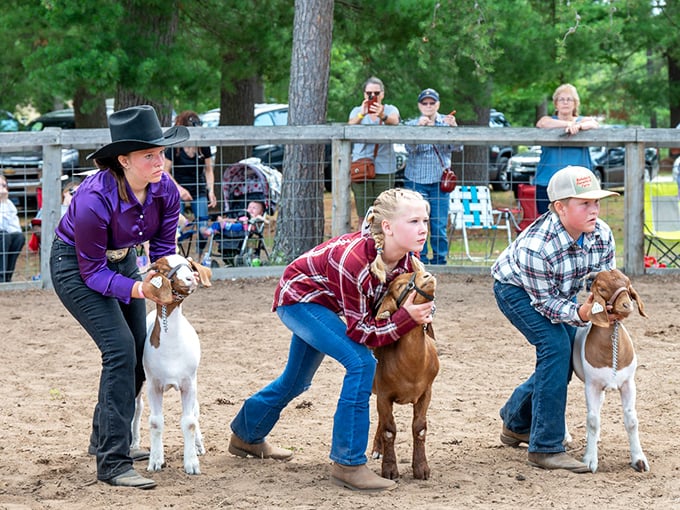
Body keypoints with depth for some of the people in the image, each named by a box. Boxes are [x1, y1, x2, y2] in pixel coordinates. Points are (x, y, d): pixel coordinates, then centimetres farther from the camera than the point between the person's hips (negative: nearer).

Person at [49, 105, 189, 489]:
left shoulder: (165, 190, -18)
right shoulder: (95, 199, -36)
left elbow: (163, 247, -4)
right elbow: (92, 271, -27)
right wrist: (138, 289, -40)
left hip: (121, 260, 7)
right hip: (76, 266, -7)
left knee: (140, 353, 10)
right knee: (121, 349, -19)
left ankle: (106, 438, 33)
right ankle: (113, 463, -16)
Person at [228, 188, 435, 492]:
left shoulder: (407, 259, -20)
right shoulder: (354, 260, -40)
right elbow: (361, 332, -34)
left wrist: (418, 312, -21)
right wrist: (406, 318, -43)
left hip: (321, 304, 8)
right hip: (298, 298, -8)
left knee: (296, 381, 25)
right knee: (361, 362, -25)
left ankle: (245, 437, 51)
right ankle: (347, 464, -18)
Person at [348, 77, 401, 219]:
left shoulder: (390, 110, 8)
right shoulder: (357, 111, 10)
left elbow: (394, 121, -16)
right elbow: (350, 125, -12)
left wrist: (382, 116, -40)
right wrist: (362, 114, -34)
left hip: (384, 168, 0)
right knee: (364, 217, -4)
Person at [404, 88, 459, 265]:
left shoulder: (446, 122, 7)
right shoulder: (411, 125, 6)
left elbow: (456, 147, -7)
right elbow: (410, 148, -11)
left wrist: (453, 127, -25)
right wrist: (419, 128, -27)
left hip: (439, 181, 0)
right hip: (416, 180, 0)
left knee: (439, 224, -2)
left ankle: (440, 261, 7)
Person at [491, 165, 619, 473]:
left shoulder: (602, 234, -23)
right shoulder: (535, 247, -41)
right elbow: (545, 302, -32)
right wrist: (579, 314, -49)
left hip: (560, 291, 7)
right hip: (516, 289, -7)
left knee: (564, 359, 5)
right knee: (556, 346, -24)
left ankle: (516, 423, 32)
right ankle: (545, 448, -20)